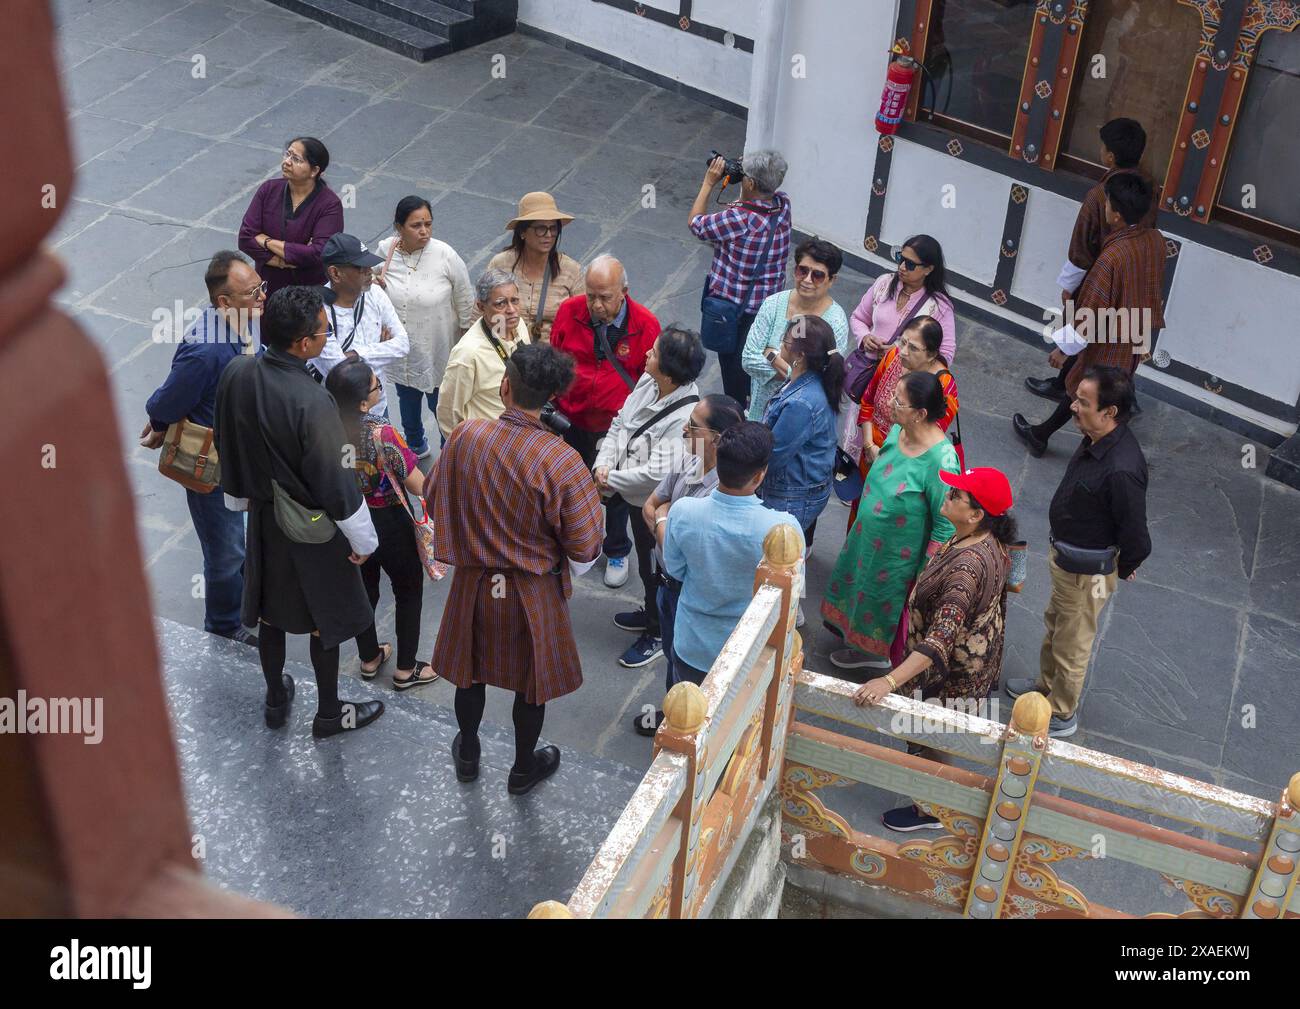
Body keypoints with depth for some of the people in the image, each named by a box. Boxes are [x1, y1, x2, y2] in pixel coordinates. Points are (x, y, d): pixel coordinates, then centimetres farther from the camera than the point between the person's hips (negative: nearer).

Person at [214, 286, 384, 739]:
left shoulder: (235, 374, -14)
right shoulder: (312, 403, -34)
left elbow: (227, 445, 2)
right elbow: (335, 481, -25)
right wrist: (363, 539, -10)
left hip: (262, 512, 6)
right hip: (310, 525, -6)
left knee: (270, 609, 24)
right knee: (324, 619, 15)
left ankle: (276, 699, 44)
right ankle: (329, 713, 34)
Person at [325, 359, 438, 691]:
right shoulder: (382, 436, -32)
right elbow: (419, 487, -24)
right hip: (389, 526, -5)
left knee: (364, 588, 25)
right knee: (409, 591, 18)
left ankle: (369, 658, 44)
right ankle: (406, 669, 30)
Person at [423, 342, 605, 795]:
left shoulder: (465, 437, -17)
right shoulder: (562, 461, -27)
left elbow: (434, 499, 0)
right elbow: (584, 550, -19)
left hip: (474, 582, 3)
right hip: (533, 592, -3)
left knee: (470, 668, 25)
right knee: (532, 679, 20)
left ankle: (467, 754, 47)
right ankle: (524, 768, 40)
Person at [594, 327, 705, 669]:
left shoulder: (685, 416, -35)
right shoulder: (648, 383, -10)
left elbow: (657, 474, -35)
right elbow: (619, 425, 1)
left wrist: (610, 480, -22)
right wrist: (603, 463, -15)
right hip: (636, 498, 8)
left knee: (656, 571, 15)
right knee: (645, 563, 30)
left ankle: (658, 635, 38)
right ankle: (650, 613, 54)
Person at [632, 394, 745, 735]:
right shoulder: (687, 463, -10)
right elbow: (650, 506, 5)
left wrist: (663, 519, -15)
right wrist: (668, 527, -13)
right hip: (668, 582, 8)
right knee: (672, 654, 30)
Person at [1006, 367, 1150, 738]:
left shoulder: (1121, 470, -38)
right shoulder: (1097, 440, -9)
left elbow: (1137, 543, -28)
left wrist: (1121, 569, -9)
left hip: (1087, 573, -9)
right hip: (1066, 558, 9)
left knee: (1072, 644, 14)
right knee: (1055, 624, 31)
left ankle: (1062, 715, 37)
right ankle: (1046, 685, 55)